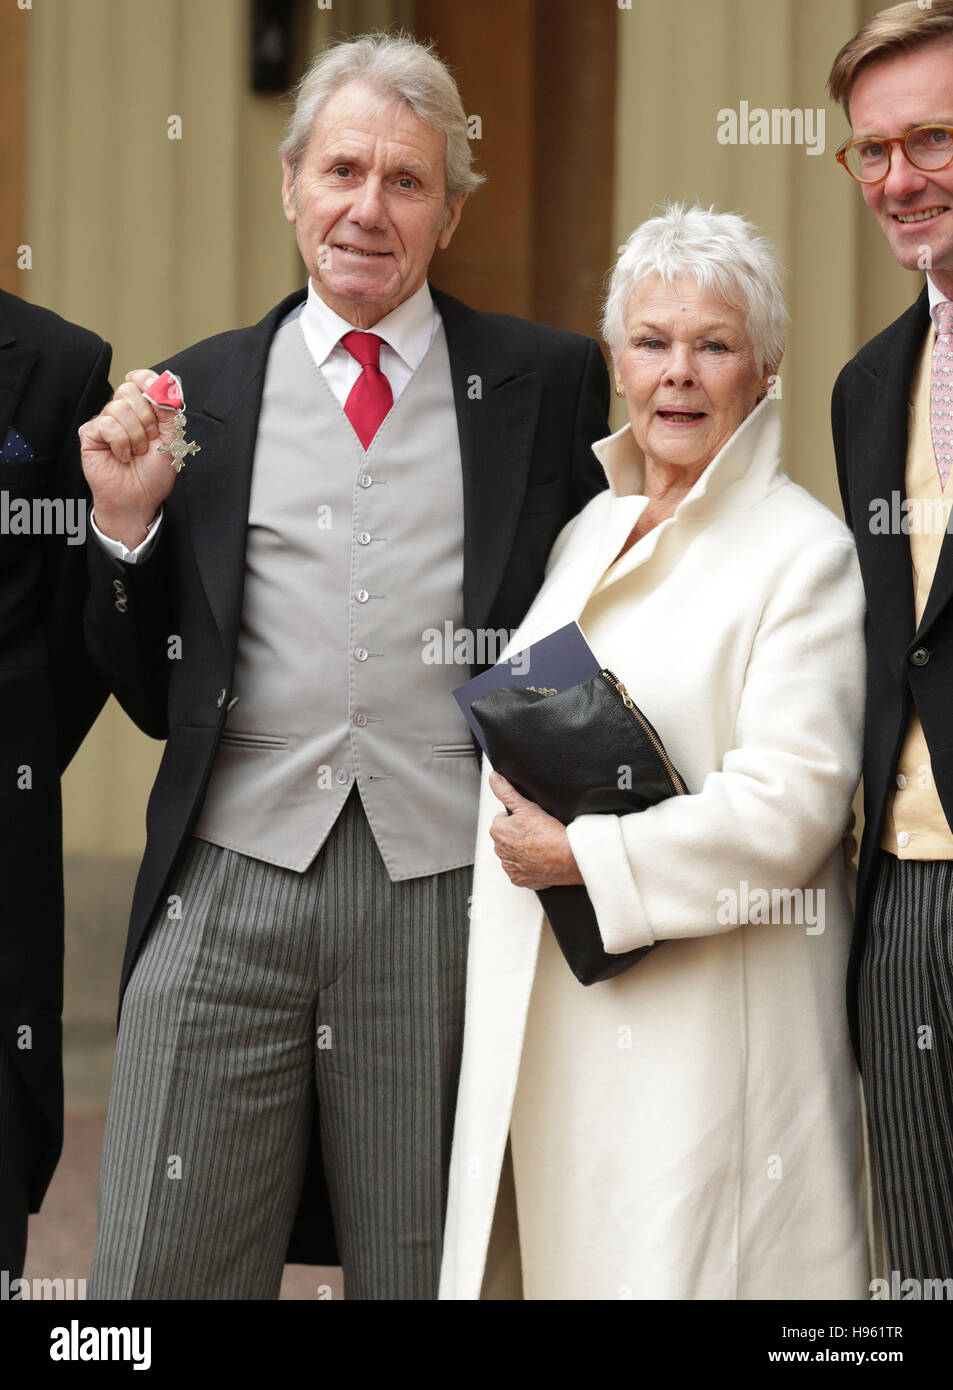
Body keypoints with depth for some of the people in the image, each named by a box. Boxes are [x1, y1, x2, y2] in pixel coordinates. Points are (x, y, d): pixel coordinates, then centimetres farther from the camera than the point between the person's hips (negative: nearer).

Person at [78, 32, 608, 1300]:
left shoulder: (550, 384, 6)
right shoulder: (197, 393, 10)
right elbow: (153, 696, 12)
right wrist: (125, 522, -3)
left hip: (444, 896, -1)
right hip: (230, 878, 1)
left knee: (420, 1273, 9)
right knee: (160, 1275, 3)